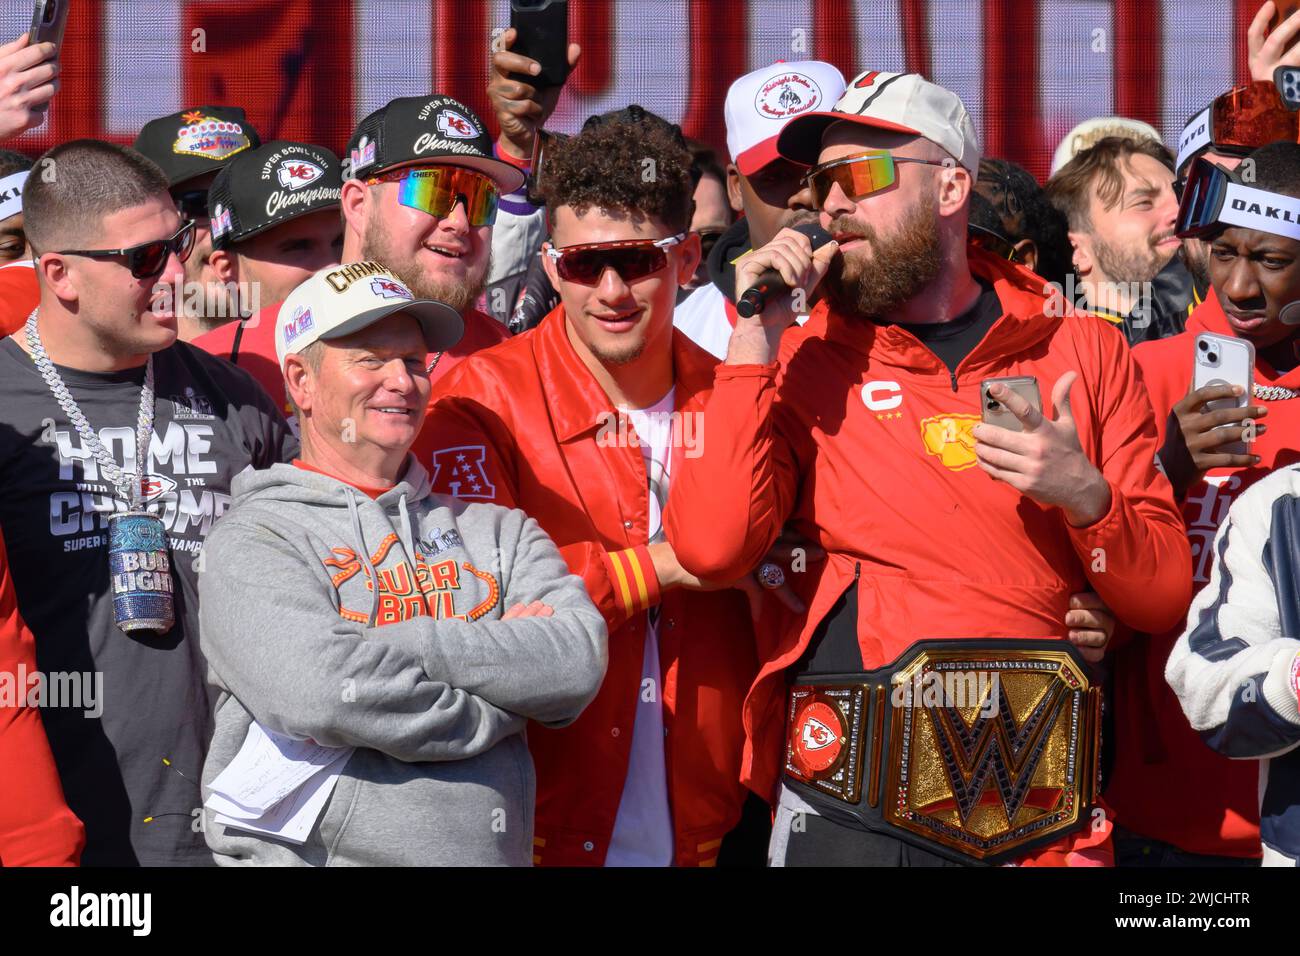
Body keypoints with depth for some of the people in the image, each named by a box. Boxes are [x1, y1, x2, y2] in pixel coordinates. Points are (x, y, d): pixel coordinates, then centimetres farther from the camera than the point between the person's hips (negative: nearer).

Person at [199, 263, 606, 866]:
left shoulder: (499, 531, 18)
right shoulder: (253, 541, 6)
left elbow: (580, 659, 2)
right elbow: (321, 691, -10)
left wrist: (406, 646, -6)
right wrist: (505, 707, 0)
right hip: (312, 853, -1)